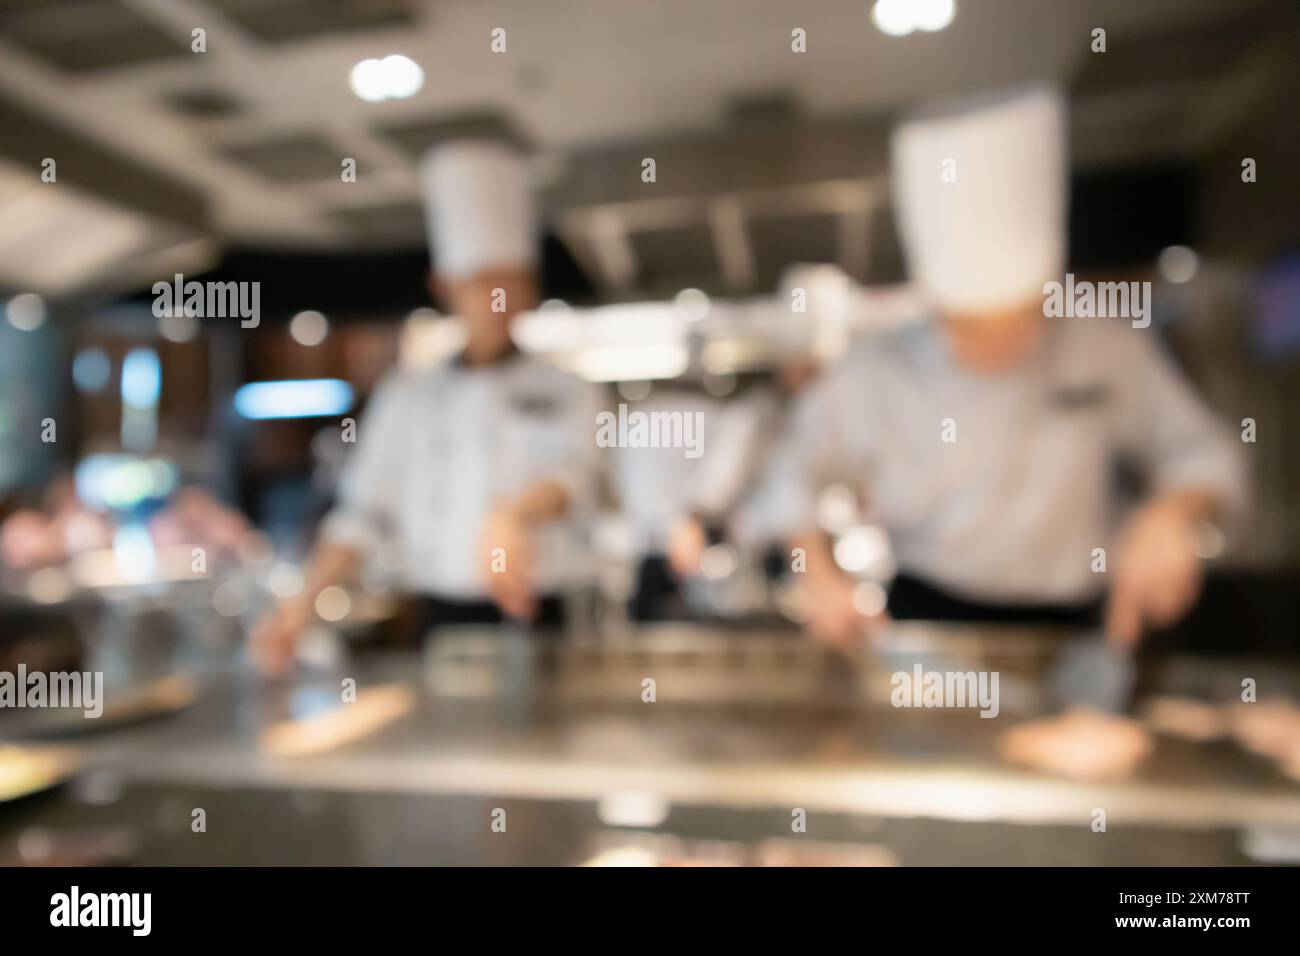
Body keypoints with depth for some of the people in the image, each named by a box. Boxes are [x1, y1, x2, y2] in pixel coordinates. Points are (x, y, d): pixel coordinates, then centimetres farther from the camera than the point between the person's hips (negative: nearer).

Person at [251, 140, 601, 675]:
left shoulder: (564, 394, 0)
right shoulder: (404, 395, 6)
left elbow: (569, 472, -19)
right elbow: (363, 513, 2)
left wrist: (511, 516, -40)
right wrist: (303, 604, -12)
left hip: (531, 621, -1)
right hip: (440, 624, 2)